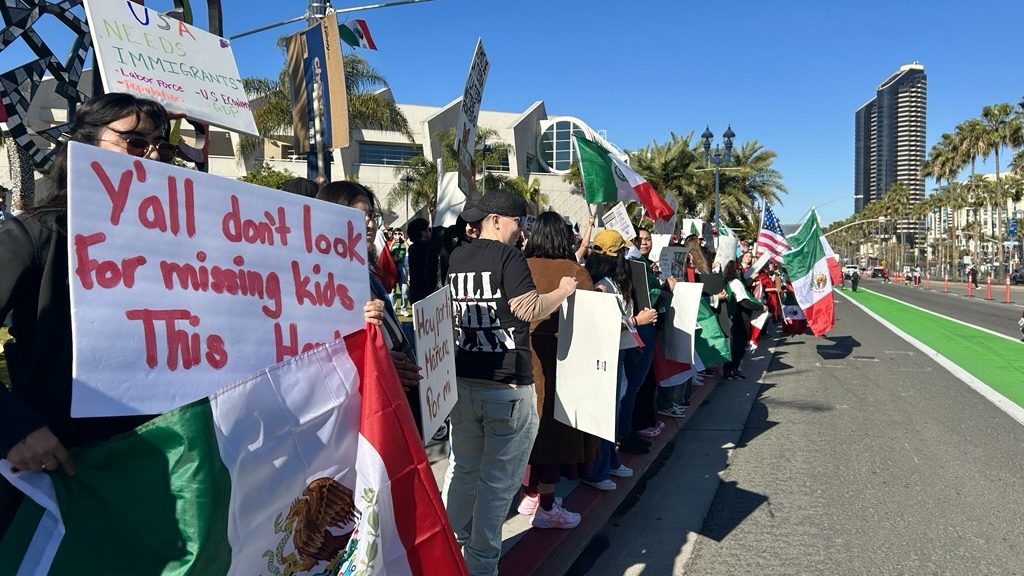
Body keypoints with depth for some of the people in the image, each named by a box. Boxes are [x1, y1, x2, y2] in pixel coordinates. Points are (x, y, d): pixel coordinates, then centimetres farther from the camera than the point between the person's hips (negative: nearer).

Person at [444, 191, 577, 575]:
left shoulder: (456, 258, 9)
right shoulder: (508, 257, -12)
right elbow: (530, 310, -18)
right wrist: (564, 290, -3)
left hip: (462, 381, 7)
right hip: (506, 385, -7)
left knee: (465, 470, 20)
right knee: (499, 480, 4)